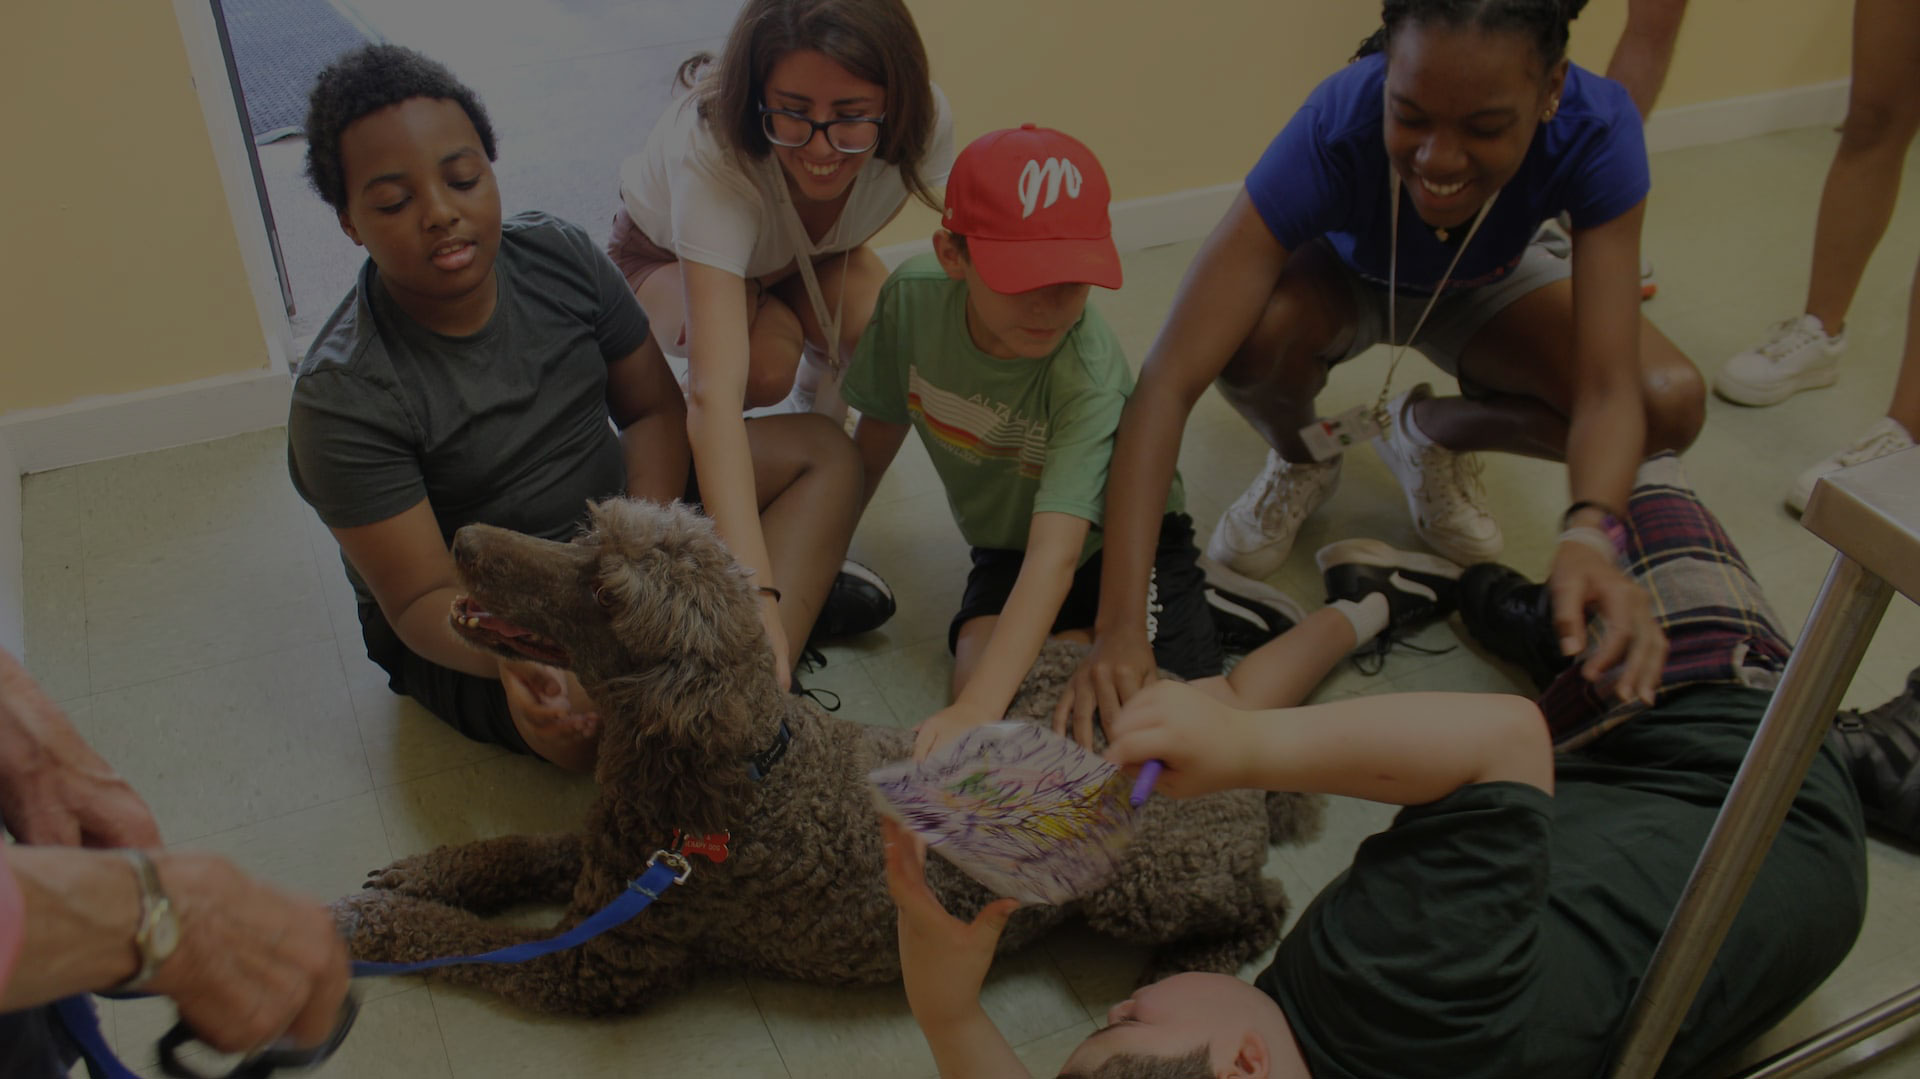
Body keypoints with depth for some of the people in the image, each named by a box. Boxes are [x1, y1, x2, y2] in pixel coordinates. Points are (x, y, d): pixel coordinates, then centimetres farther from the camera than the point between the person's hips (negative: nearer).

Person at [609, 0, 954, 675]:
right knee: (766, 361, -35)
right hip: (667, 257, -3)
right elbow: (716, 394, -55)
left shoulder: (926, 123, -33)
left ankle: (819, 406, 7)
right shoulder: (714, 150, -45)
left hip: (810, 256, 4)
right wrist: (758, 608, -63)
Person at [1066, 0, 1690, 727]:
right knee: (1256, 334, -37)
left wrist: (1589, 532, -60)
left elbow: (1607, 390, -38)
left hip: (1481, 291, 2)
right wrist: (1120, 625, -53)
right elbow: (1167, 382, -45)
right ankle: (1299, 463, 1)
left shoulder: (1594, 132, -35)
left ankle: (1425, 433, 6)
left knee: (1672, 406, -24)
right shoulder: (1335, 131, -40)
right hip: (1343, 276, -1)